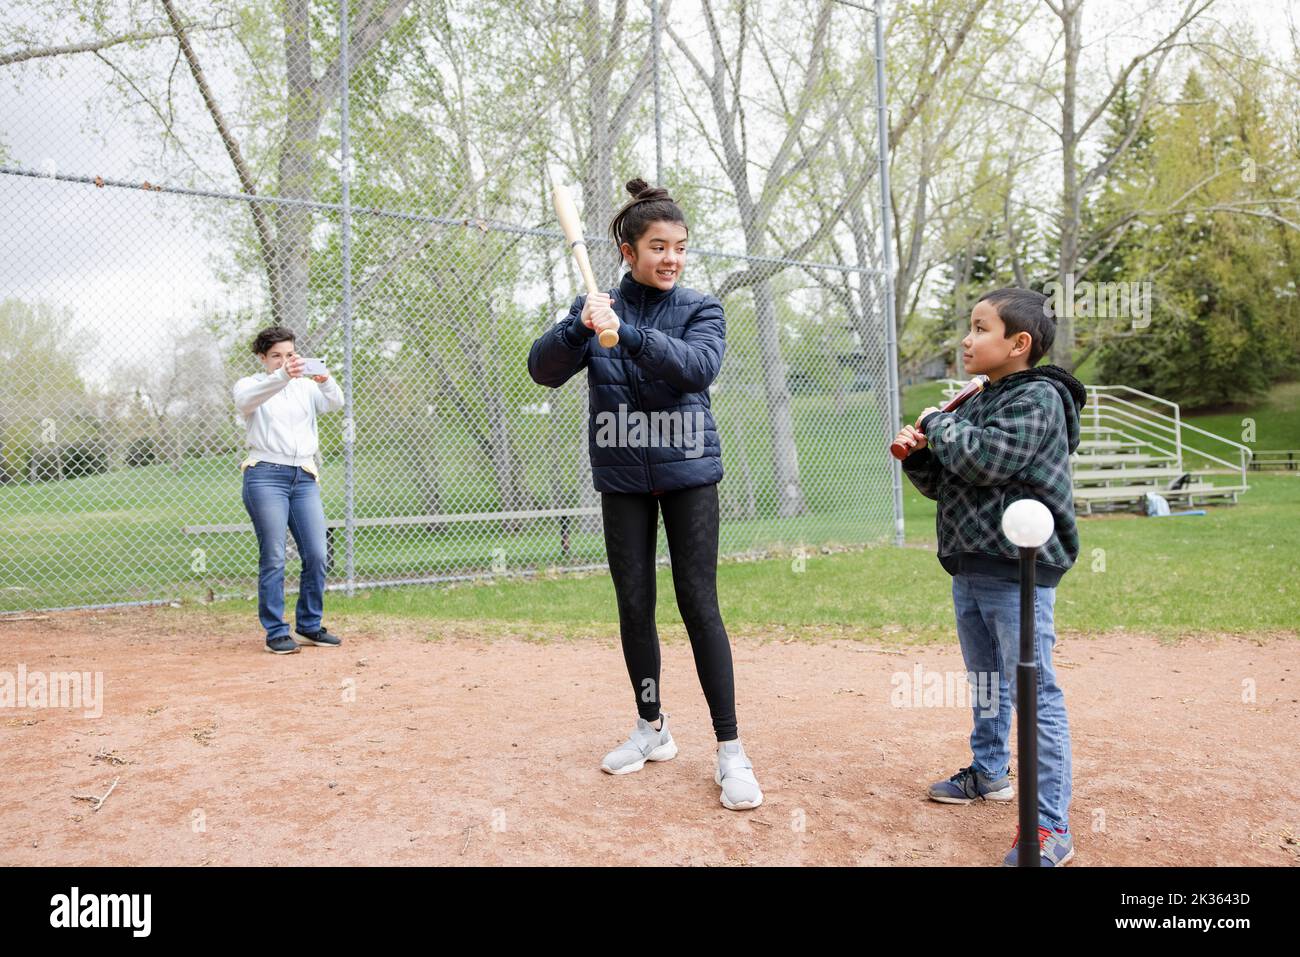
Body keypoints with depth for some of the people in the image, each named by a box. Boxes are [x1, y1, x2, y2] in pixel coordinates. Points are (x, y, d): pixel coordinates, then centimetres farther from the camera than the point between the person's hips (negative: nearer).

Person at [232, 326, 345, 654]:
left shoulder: (306, 386, 15)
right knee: (273, 557, -6)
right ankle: (276, 632, 2)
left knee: (316, 555, 0)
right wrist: (282, 377, -38)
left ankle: (309, 626, 13)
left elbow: (335, 403, -5)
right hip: (266, 476, -4)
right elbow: (247, 399, -20)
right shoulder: (249, 384, 6)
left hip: (305, 478, 4)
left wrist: (325, 379, -27)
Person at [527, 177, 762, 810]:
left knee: (698, 602, -7)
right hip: (623, 478, 2)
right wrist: (578, 327, -28)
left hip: (688, 472, -2)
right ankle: (652, 728, 24)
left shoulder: (700, 309, -1)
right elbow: (543, 369, -9)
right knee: (634, 603, 6)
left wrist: (626, 333, -33)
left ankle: (729, 750, -3)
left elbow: (699, 366, -21)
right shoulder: (597, 307, 2)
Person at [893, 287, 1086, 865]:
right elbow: (941, 484, 17)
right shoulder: (978, 403, 14)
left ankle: (1051, 828, -2)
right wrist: (918, 454, -3)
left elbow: (984, 459, -26)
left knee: (1033, 691, -7)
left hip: (1018, 571, -9)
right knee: (985, 681, 22)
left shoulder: (1038, 398, -12)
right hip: (970, 569, 9)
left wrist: (937, 423, -10)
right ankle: (989, 773, 40)